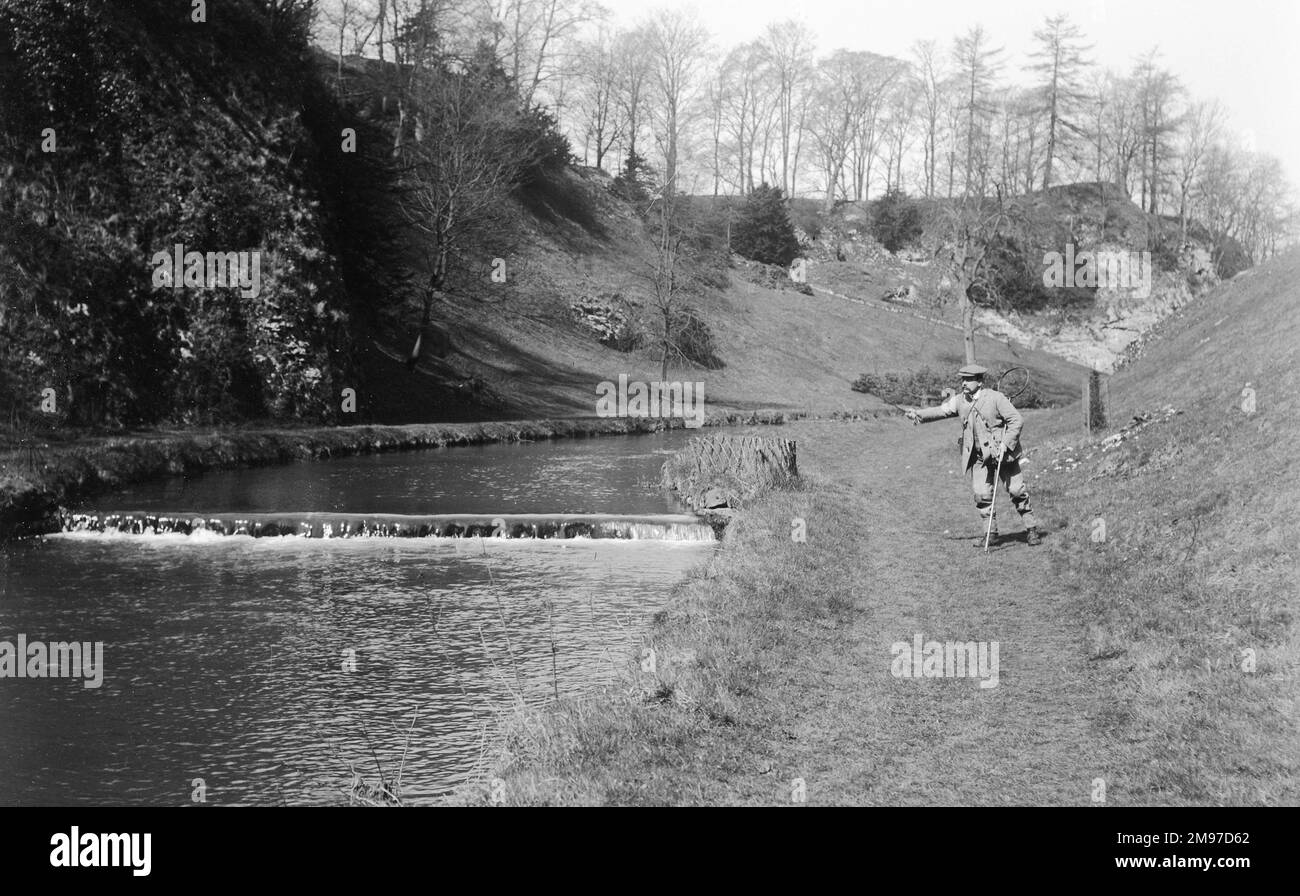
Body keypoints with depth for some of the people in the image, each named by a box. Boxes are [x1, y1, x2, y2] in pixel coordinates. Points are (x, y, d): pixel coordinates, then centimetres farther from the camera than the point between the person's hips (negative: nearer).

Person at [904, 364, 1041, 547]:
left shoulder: (995, 398, -13)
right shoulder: (960, 400, 2)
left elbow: (1016, 420, -13)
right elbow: (940, 411, 2)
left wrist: (1005, 444, -20)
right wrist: (918, 413, -13)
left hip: (1002, 454, -4)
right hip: (979, 457, 5)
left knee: (1016, 490, -1)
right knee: (981, 494, -1)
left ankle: (1032, 530, 13)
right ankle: (990, 534, 12)